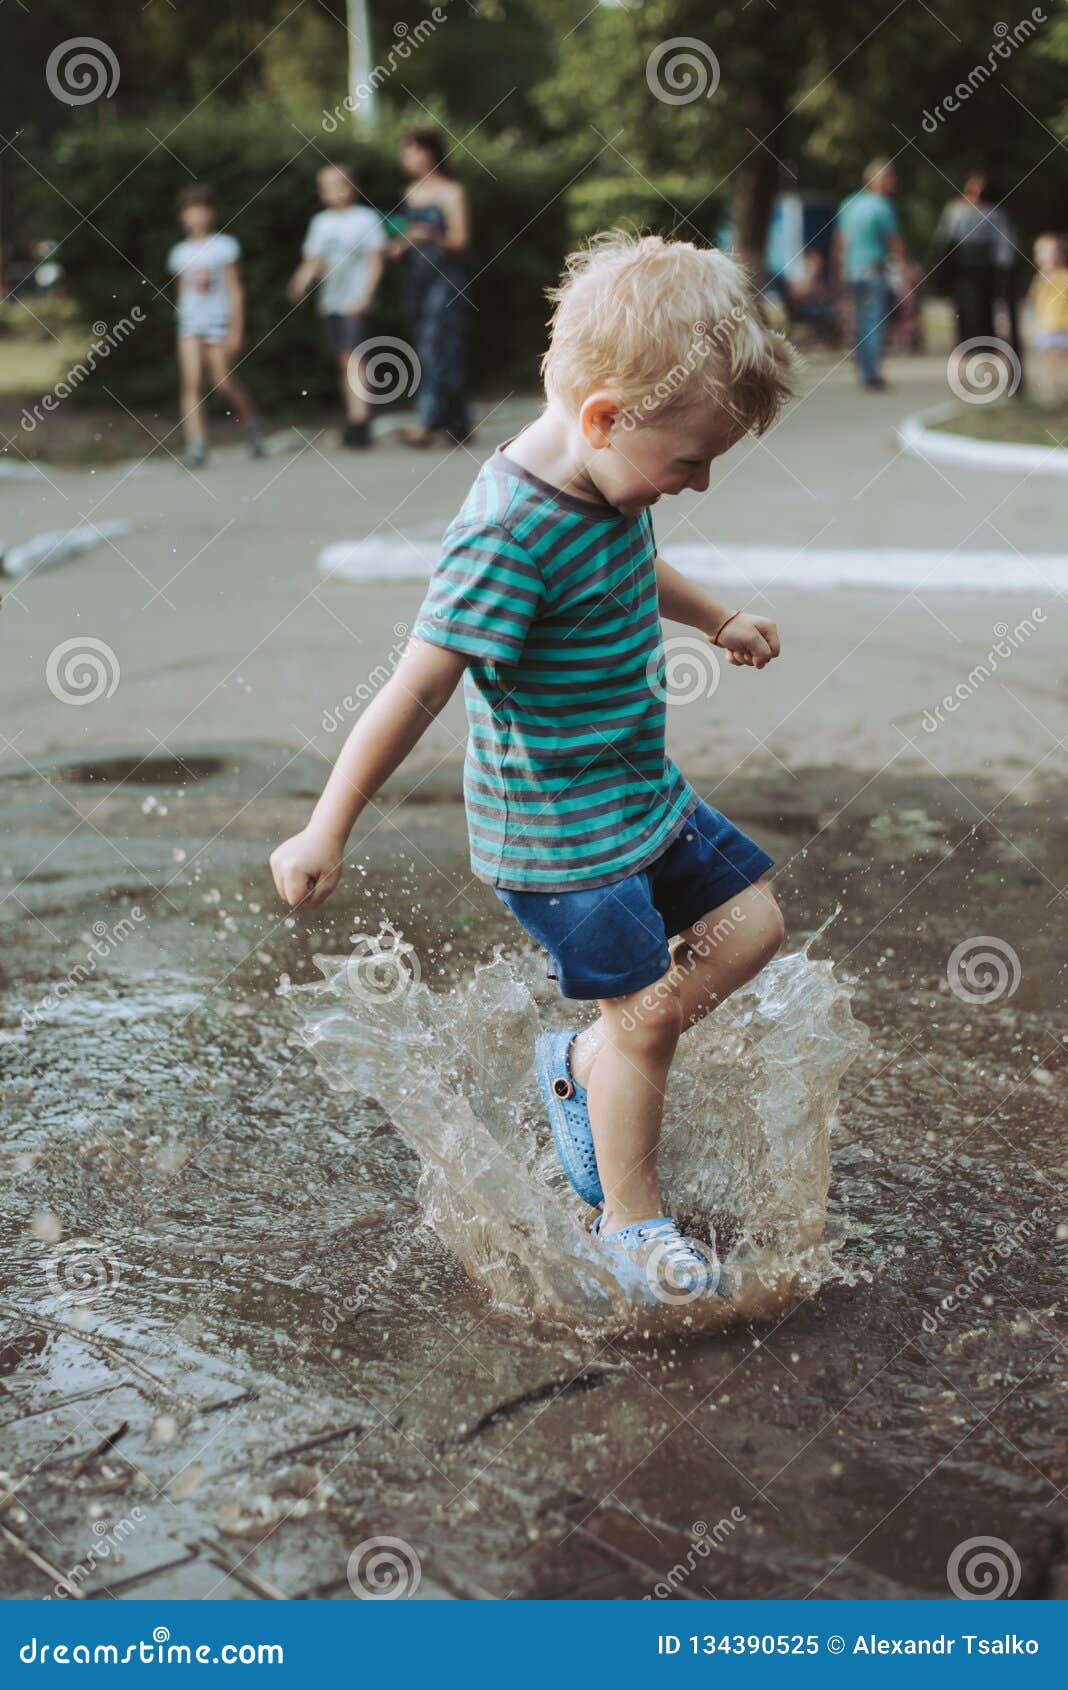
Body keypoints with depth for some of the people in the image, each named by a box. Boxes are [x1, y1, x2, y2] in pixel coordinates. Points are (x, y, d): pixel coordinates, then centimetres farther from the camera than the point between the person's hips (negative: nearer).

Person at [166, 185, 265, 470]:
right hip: (189, 325, 3)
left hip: (219, 322, -2)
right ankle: (196, 446, -16)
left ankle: (253, 425, 24)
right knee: (191, 382, -12)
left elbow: (235, 289, -2)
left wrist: (236, 329, -8)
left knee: (224, 383, -3)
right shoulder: (179, 253, 10)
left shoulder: (224, 246, 0)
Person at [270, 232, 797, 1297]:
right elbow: (415, 691, -27)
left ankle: (580, 1069, 25)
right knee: (646, 1009, -1)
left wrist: (719, 623, 40)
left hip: (641, 790, 9)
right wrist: (327, 833, -23)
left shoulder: (606, 488, 0)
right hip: (555, 832, -9)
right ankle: (628, 1228, 18)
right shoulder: (510, 533, -29)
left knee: (750, 921, 13)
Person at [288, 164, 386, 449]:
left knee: (352, 358, -17)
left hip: (355, 301, -5)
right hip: (330, 301, 5)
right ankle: (353, 421, 15)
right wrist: (301, 282, -9)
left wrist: (365, 296, -13)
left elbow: (375, 263, -2)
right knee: (343, 362, 8)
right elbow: (313, 262, 12)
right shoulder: (320, 222, 13)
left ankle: (359, 422, -22)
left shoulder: (366, 218, 0)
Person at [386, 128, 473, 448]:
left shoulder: (451, 192, -5)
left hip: (445, 278, -7)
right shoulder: (411, 193, 14)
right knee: (426, 352, 5)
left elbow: (460, 241, -9)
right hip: (416, 277, 7)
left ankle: (427, 425, -18)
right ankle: (459, 425, 10)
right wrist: (401, 246, 2)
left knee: (435, 350, -13)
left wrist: (431, 236, -26)